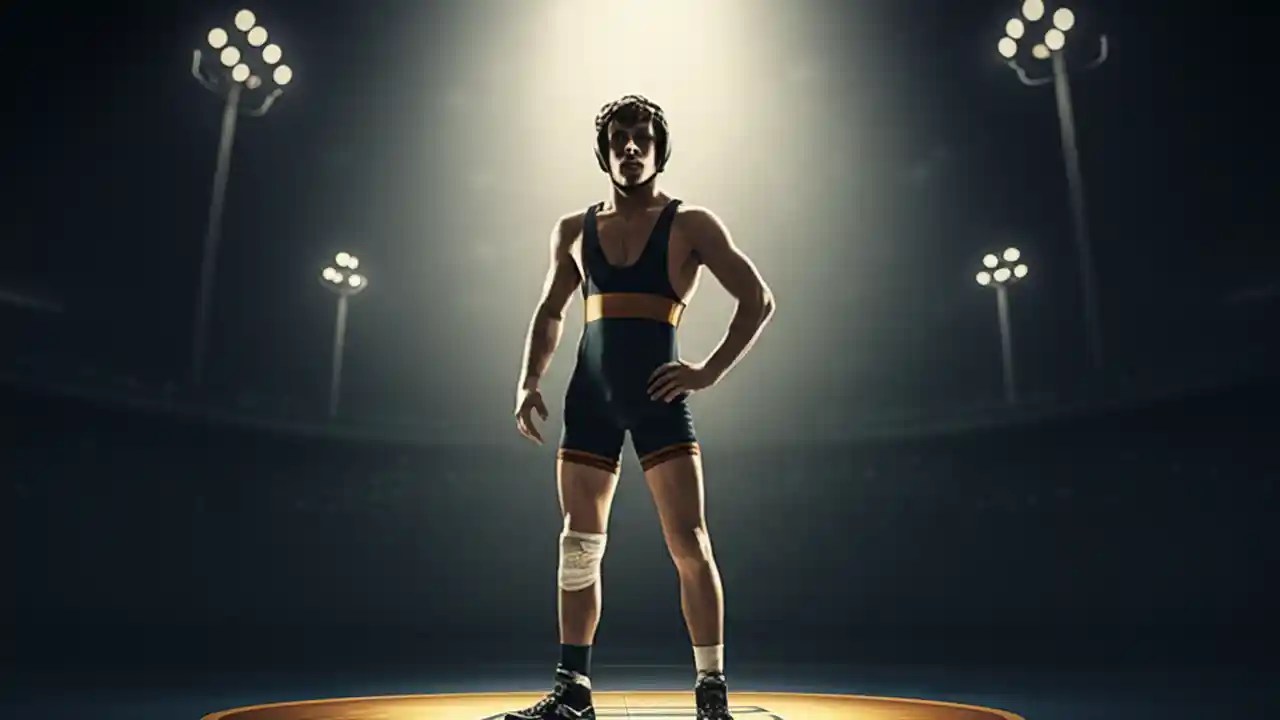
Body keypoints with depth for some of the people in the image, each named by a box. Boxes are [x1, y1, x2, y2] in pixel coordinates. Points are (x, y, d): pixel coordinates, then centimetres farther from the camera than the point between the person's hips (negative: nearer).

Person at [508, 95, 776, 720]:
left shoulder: (690, 226, 1)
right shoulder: (573, 231, 13)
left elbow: (758, 300, -1)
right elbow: (549, 313, 21)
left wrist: (710, 372, -9)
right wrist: (529, 382, 8)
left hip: (658, 397, -3)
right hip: (590, 398, 4)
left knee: (690, 546, -6)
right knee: (579, 548, 6)